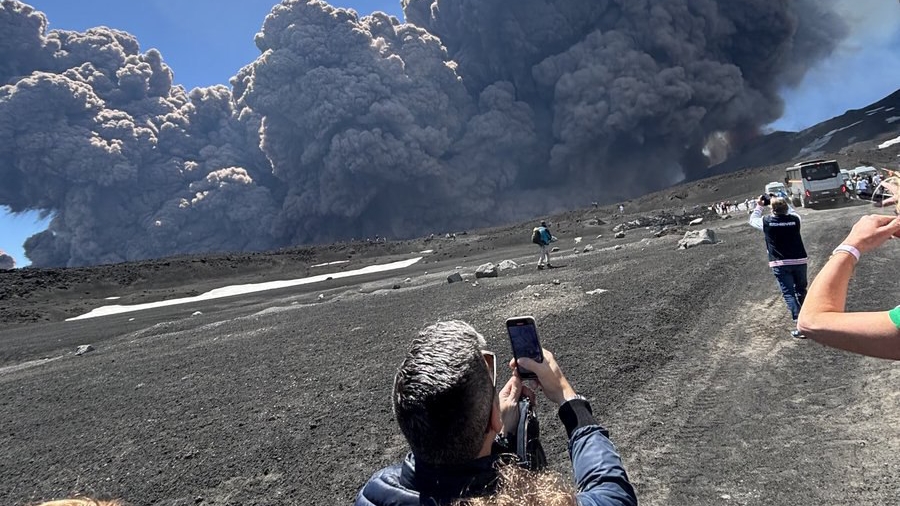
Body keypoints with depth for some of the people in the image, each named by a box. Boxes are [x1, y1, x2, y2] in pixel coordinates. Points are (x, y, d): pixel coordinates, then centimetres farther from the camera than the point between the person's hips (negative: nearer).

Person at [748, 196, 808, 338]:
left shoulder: (767, 222, -9)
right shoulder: (794, 219, -2)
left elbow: (752, 220, 12)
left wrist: (760, 206, 21)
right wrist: (783, 203, 23)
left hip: (780, 264, -3)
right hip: (799, 261, 3)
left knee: (788, 293, -2)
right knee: (801, 290, 20)